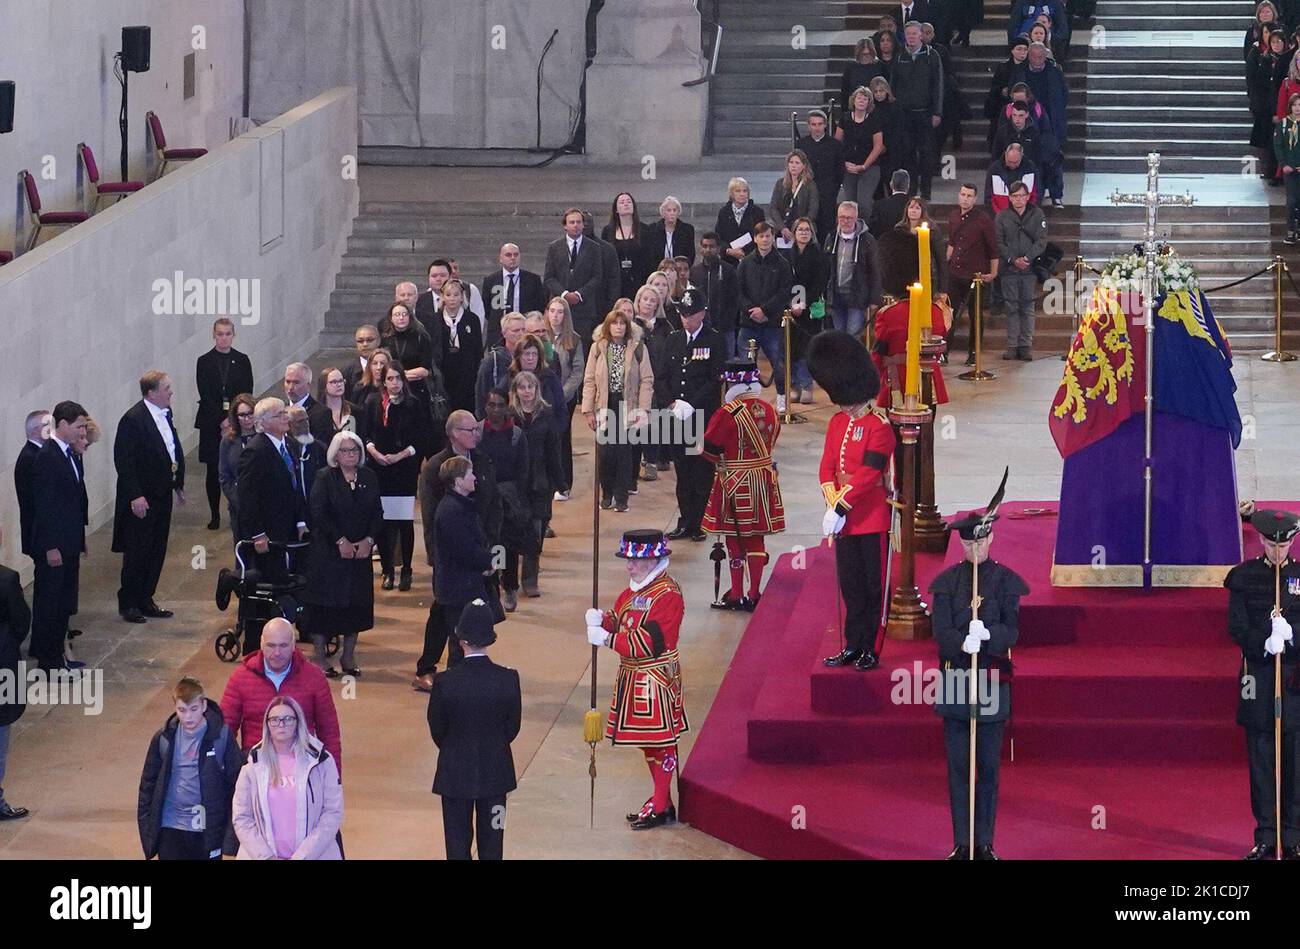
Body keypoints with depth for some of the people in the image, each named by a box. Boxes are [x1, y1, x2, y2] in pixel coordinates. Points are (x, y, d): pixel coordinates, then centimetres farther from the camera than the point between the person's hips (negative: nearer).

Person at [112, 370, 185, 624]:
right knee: (137, 553, 0)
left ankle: (145, 600, 22)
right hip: (141, 499, -8)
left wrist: (179, 484, 15)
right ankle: (128, 604, 11)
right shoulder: (133, 420, -18)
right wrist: (135, 496, -21)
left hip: (162, 495, 8)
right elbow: (123, 461, -19)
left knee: (157, 552, 13)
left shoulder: (165, 414, 8)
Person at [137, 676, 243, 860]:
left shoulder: (221, 736, -7)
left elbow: (236, 781, -3)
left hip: (207, 830, -1)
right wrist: (146, 825, 4)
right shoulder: (164, 738, 0)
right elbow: (148, 783, 8)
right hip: (170, 829, 1)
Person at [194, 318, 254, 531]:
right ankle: (215, 515, 9)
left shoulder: (242, 361, 5)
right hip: (212, 423, 0)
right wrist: (222, 420, -12)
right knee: (213, 471, 1)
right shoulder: (205, 362, 1)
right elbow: (205, 394, -4)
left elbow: (247, 393, 2)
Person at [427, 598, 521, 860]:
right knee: (491, 840, 14)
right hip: (496, 773, 2)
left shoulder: (445, 682, -19)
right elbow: (513, 727, -2)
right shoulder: (509, 679, -14)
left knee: (458, 841, 10)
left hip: (455, 774, -2)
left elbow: (437, 730, -6)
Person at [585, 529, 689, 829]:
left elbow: (649, 642, -24)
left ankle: (660, 807, 6)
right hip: (632, 676, 10)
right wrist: (602, 619, -9)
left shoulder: (667, 594, -19)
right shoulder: (634, 589, 11)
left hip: (655, 678, -9)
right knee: (647, 740, 16)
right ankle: (661, 800, 27)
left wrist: (607, 639, -24)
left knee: (660, 740, -1)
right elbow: (619, 620, 15)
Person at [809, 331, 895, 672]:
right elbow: (827, 467, 6)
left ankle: (871, 650, 9)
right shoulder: (837, 422, 8)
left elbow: (868, 474, -20)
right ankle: (853, 647, 21)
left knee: (873, 587, 3)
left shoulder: (879, 426, -14)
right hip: (845, 520, 7)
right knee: (850, 587, 13)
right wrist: (833, 506, -9)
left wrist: (839, 508, -20)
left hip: (872, 520, -7)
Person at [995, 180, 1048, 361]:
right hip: (1009, 269, 0)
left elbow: (1041, 241, 0)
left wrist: (1028, 258, -13)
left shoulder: (1037, 215, 5)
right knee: (1011, 308, 1)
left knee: (1027, 307, 1)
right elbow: (999, 243, 2)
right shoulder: (1002, 217, 6)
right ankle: (1012, 346, 5)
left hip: (1030, 269, 0)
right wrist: (1013, 259, -11)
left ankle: (1026, 346, 4)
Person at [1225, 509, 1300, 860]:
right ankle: (1266, 839, 7)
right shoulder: (1245, 577, 4)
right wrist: (1265, 644, -19)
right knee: (1261, 761, 2)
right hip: (1258, 675, 0)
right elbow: (1237, 627, -2)